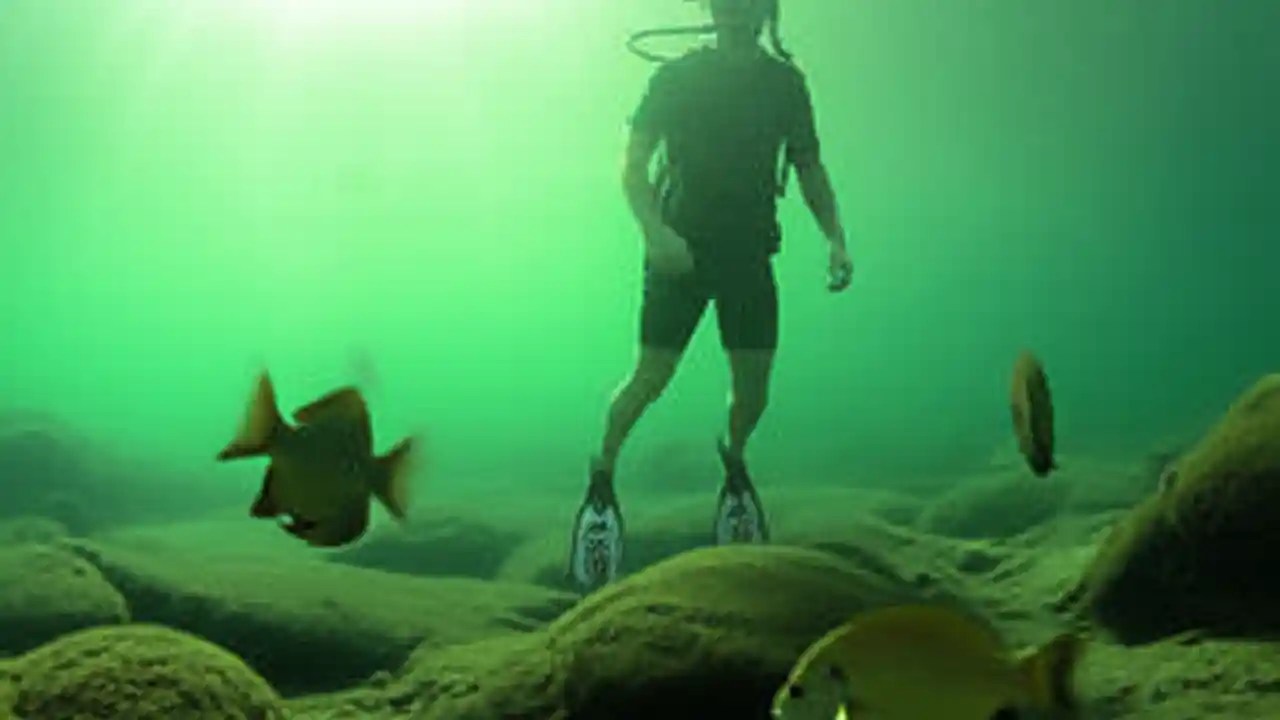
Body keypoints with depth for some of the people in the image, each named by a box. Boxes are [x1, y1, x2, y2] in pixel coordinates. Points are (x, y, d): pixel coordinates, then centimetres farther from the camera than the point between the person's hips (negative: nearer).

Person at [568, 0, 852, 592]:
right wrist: (655, 231, -26)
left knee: (753, 386, 1)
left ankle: (734, 458, 33)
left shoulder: (785, 82, 5)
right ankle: (602, 474, 15)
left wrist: (835, 239, -4)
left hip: (749, 254, 3)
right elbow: (633, 164, -9)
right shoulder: (676, 76, -5)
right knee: (651, 378, -7)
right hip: (681, 249, -3)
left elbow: (809, 169, 10)